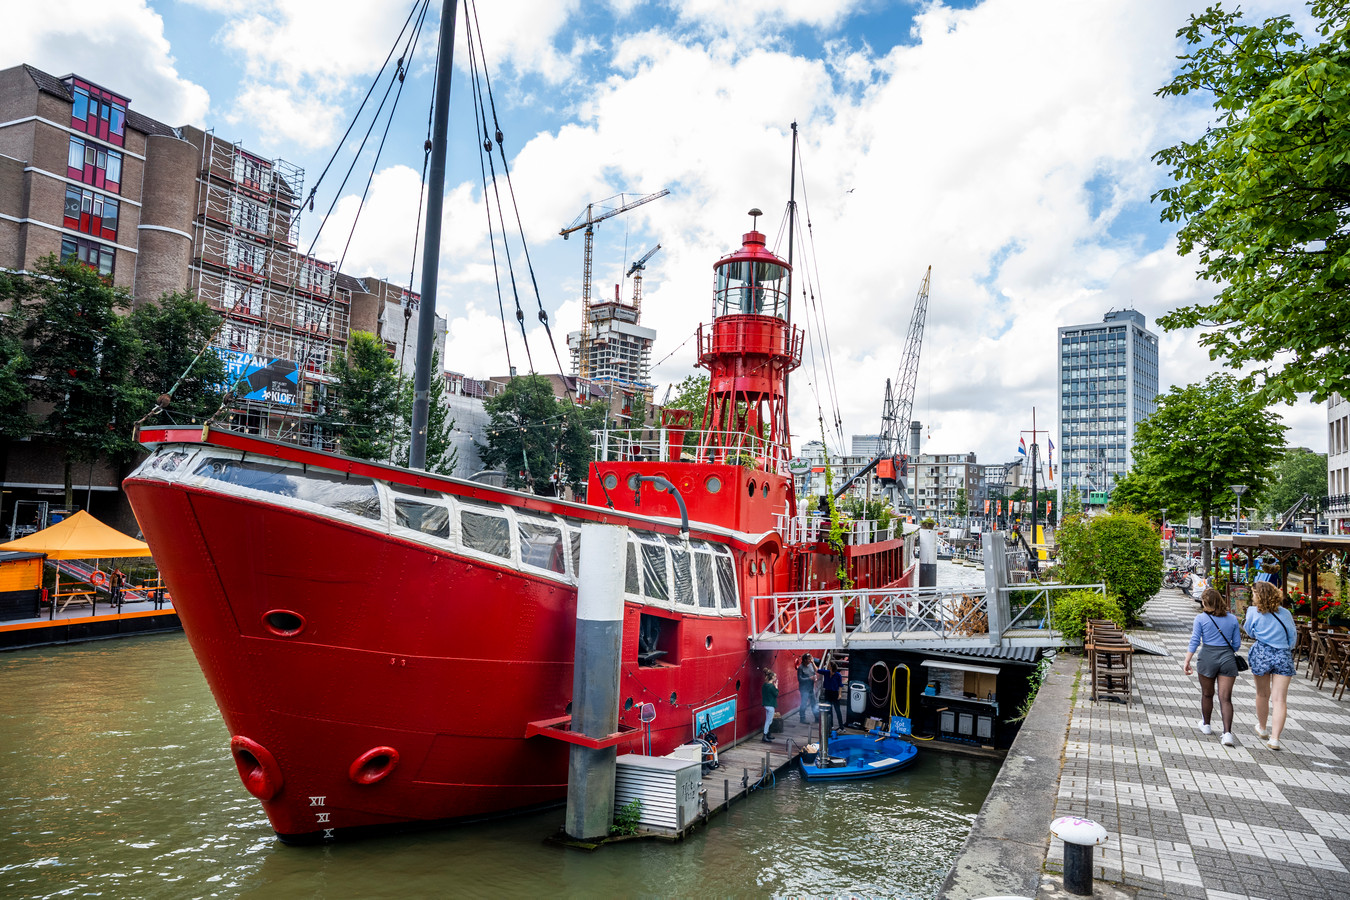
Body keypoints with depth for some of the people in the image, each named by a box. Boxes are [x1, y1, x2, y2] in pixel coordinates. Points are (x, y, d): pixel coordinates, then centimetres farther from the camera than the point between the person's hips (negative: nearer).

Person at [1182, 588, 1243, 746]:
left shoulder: (1201, 618, -3)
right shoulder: (1232, 619, 5)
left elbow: (1194, 641, -8)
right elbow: (1237, 643, 8)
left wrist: (1187, 661, -6)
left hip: (1208, 657, -2)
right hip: (1227, 659, 2)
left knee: (1207, 694, 16)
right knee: (1226, 698, 0)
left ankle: (1206, 725, 33)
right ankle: (1227, 732, -11)